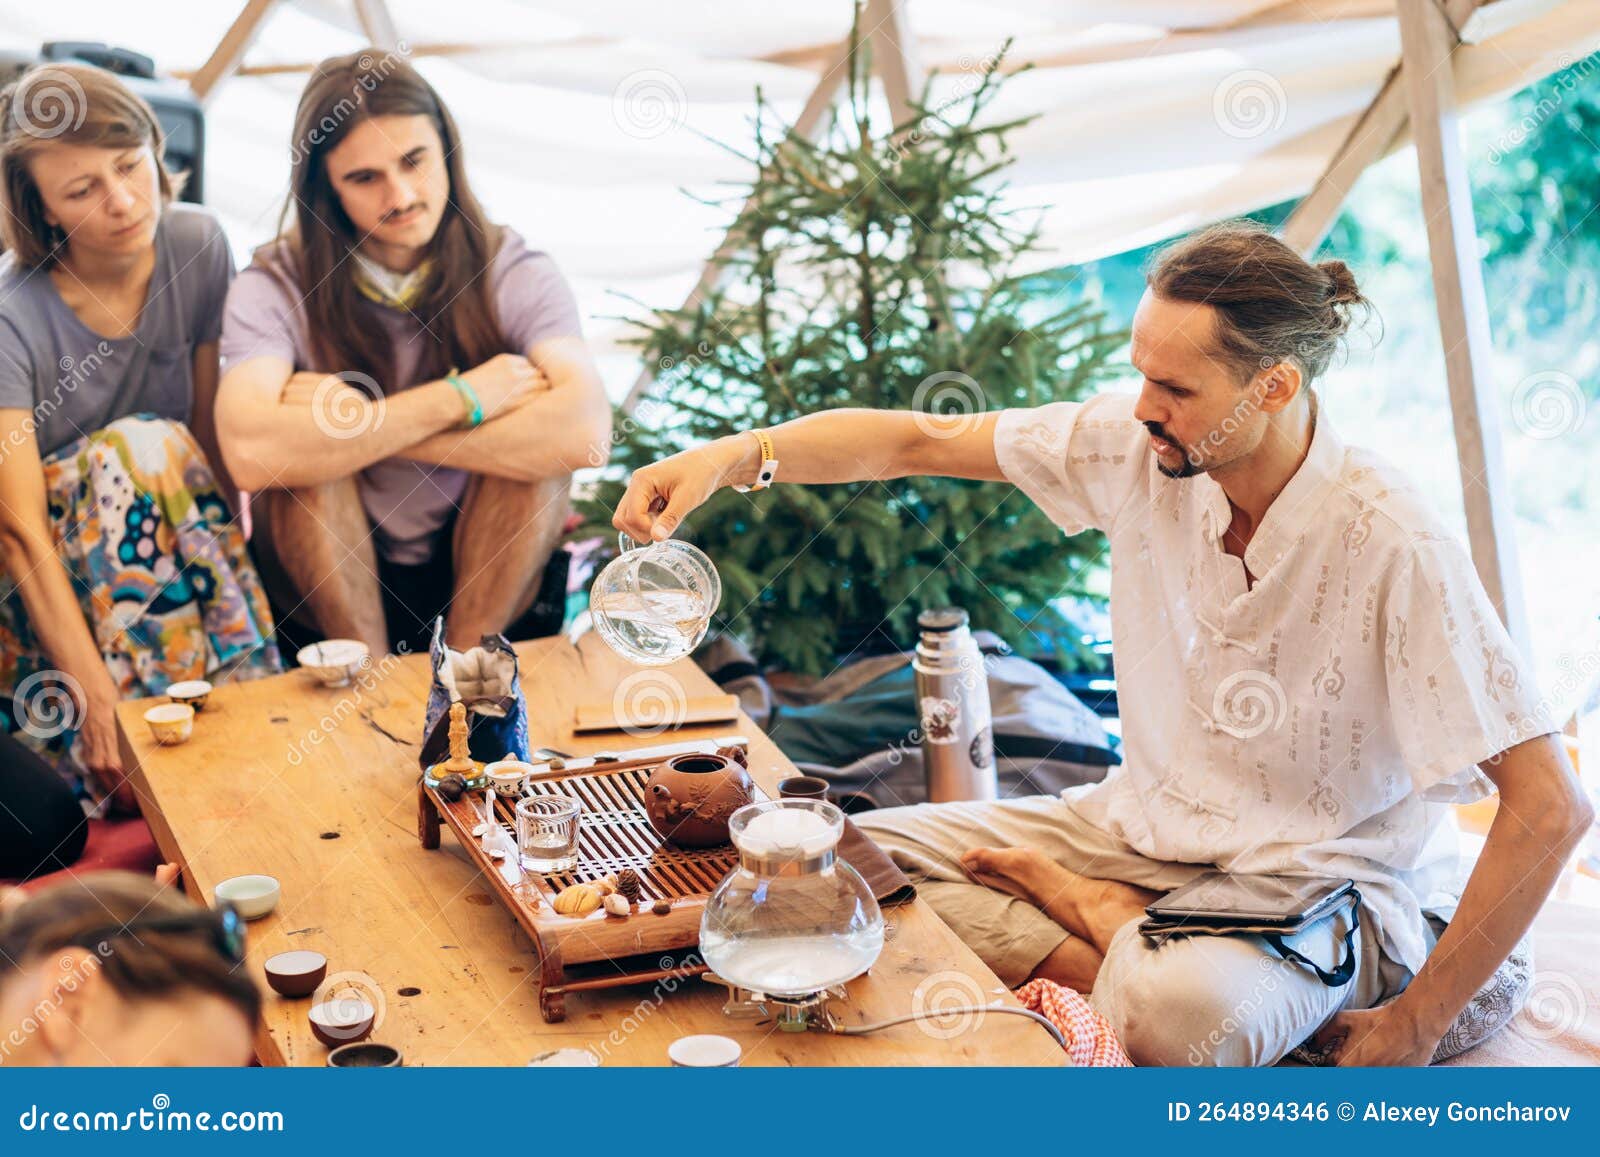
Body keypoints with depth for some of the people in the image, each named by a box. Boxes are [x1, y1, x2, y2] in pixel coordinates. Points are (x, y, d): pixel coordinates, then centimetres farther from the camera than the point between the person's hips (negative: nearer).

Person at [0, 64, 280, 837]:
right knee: (144, 448, -32)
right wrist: (97, 696, -36)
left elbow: (216, 435, -6)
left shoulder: (196, 248, -11)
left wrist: (234, 563, -14)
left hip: (175, 538, 4)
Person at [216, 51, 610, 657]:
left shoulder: (512, 272, -10)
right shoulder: (275, 288, -12)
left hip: (483, 579, 1)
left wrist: (356, 424, -29)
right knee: (300, 435, -26)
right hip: (327, 582, 0)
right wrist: (459, 400, -27)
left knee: (534, 432, -24)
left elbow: (585, 434, -30)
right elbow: (251, 453, -33)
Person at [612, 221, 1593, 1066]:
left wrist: (1414, 1029, -19)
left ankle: (1089, 914, -8)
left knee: (1176, 1018, -39)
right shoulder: (1137, 448, -10)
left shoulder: (1396, 548, -26)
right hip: (1148, 826, 6)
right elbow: (919, 441, -4)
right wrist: (735, 455, -20)